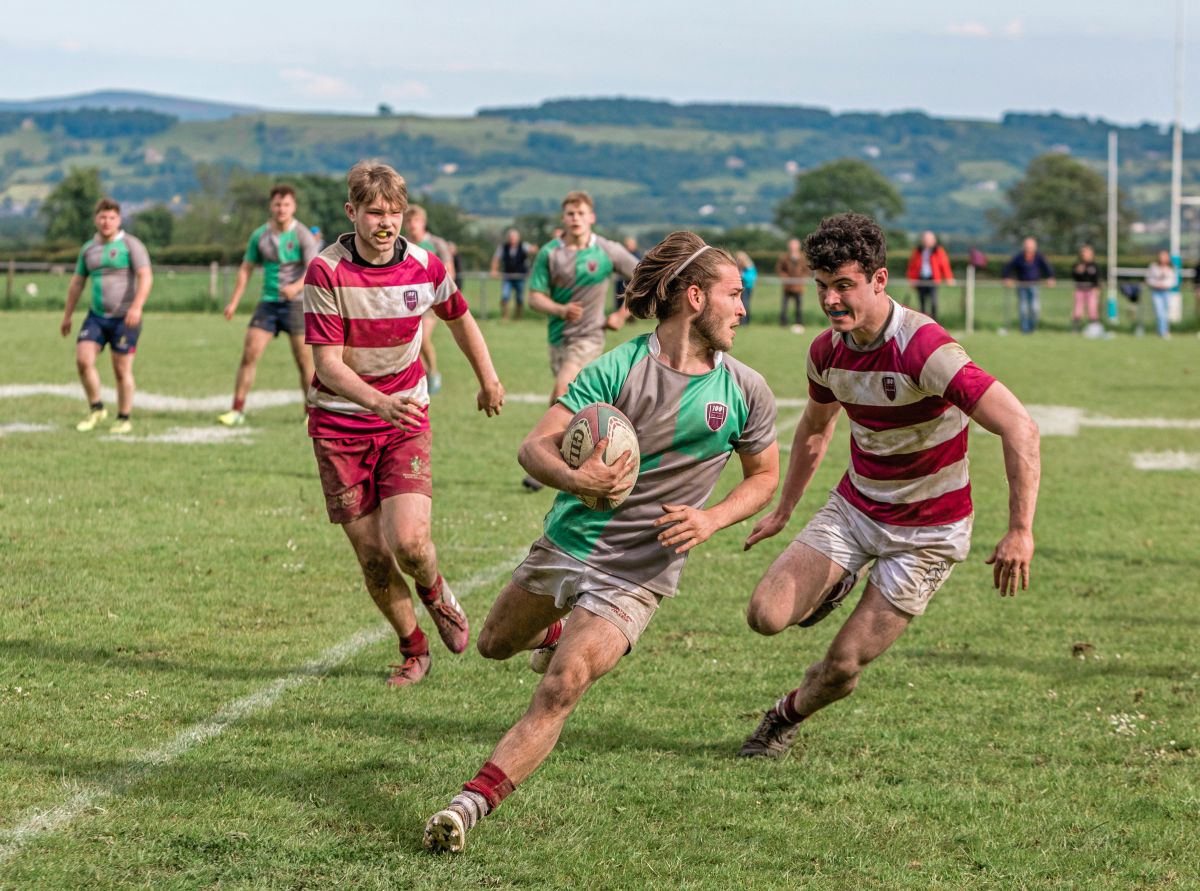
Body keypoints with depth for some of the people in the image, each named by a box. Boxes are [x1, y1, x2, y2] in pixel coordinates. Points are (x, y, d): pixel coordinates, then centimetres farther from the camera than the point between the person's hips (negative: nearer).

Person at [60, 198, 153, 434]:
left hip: (124, 318, -5)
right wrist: (68, 316, 20)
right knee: (83, 360, -11)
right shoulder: (88, 249, 12)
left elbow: (146, 277, -15)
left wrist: (137, 306, -29)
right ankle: (96, 409, 7)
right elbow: (77, 283, 20)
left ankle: (124, 419, 13)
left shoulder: (130, 245, -5)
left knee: (122, 370, -1)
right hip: (96, 316, 5)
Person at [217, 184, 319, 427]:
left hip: (296, 303, -3)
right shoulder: (260, 235, 5)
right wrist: (233, 302, 6)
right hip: (268, 303, 3)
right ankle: (237, 411, -2)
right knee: (249, 354, -6)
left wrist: (296, 287, -37)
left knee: (304, 361, -2)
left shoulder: (303, 236, -7)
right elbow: (246, 269, 13)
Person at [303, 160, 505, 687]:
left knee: (409, 542, -18)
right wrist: (379, 401, -35)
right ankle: (413, 649, 22)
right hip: (339, 422, -1)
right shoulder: (326, 272, -14)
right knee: (371, 553, -1)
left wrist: (488, 380, 29)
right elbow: (328, 363, -18)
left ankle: (435, 593, 18)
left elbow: (459, 318, 17)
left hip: (406, 417, 1)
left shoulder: (425, 268, -5)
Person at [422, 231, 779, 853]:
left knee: (563, 686, -21)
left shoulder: (745, 392, -5)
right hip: (567, 542, 2)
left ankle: (474, 803, -19)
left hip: (637, 575, -2)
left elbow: (763, 475, 10)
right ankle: (555, 631, 58)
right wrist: (573, 479, -37)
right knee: (494, 645, 23)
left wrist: (711, 519, -9)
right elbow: (535, 445, -16)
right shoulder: (618, 368, -12)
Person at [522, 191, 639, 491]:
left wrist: (622, 314, 2)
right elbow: (535, 296, -3)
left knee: (561, 391, -22)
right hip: (558, 335, 4)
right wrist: (561, 309, -22)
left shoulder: (608, 251, -5)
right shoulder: (549, 253, -2)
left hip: (589, 335, -4)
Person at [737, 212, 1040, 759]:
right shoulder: (827, 351, -6)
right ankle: (835, 584, 21)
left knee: (843, 664, -6)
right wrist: (783, 511, 24)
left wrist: (1020, 531, -39)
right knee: (767, 615, -12)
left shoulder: (923, 349, -29)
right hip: (854, 508, 5)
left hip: (927, 534, -5)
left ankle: (785, 718, 27)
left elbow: (1020, 428, -33)